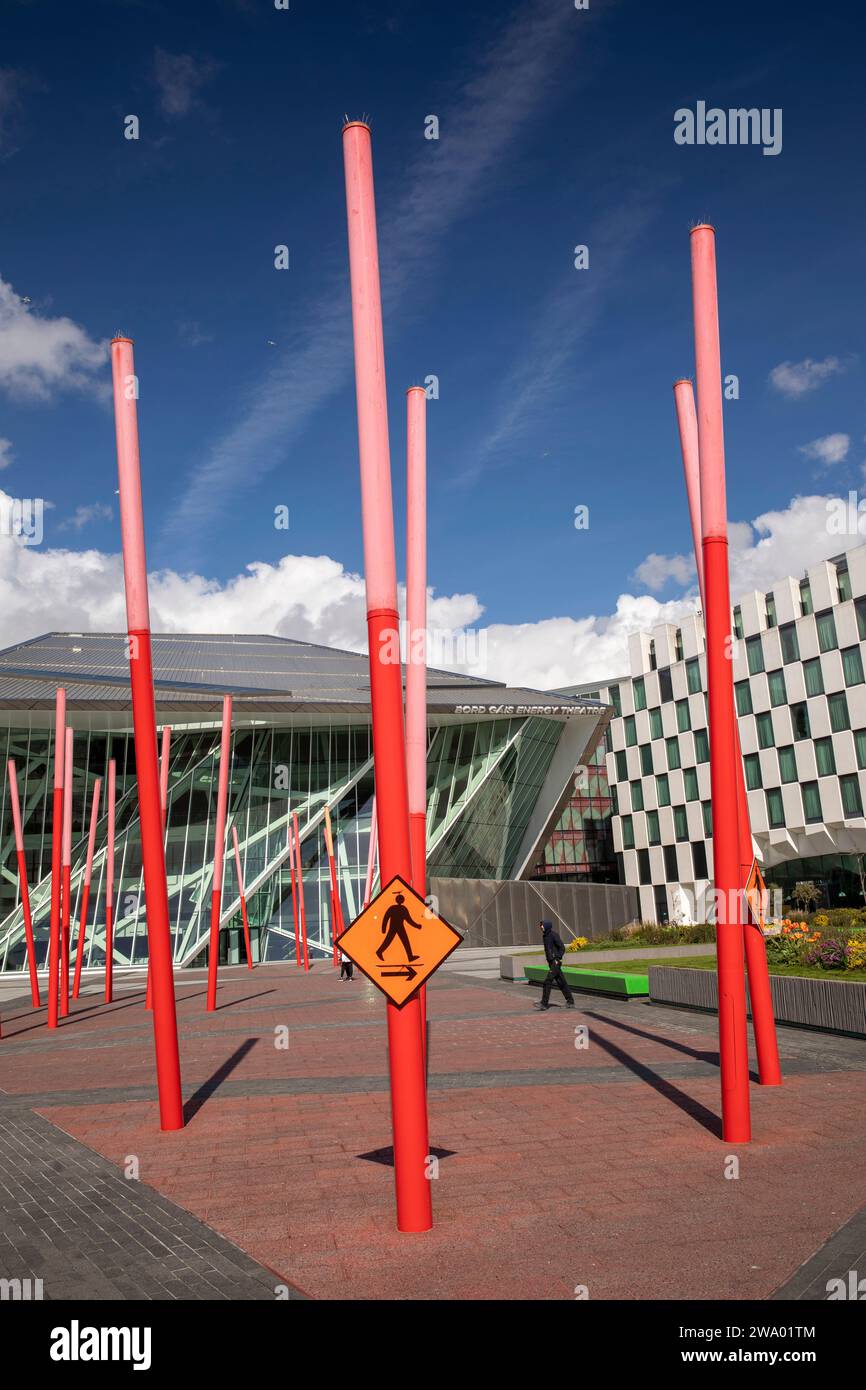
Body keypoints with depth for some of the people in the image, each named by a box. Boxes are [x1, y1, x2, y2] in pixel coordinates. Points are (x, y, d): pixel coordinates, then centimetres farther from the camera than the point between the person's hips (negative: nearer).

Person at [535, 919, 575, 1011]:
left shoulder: (554, 934, -13)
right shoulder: (544, 936, 12)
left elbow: (562, 948, -14)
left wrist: (558, 959, -18)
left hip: (555, 962, -9)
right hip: (551, 962, 9)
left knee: (547, 982, -12)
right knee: (561, 982, 12)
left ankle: (544, 1003, -11)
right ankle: (570, 1002, 18)